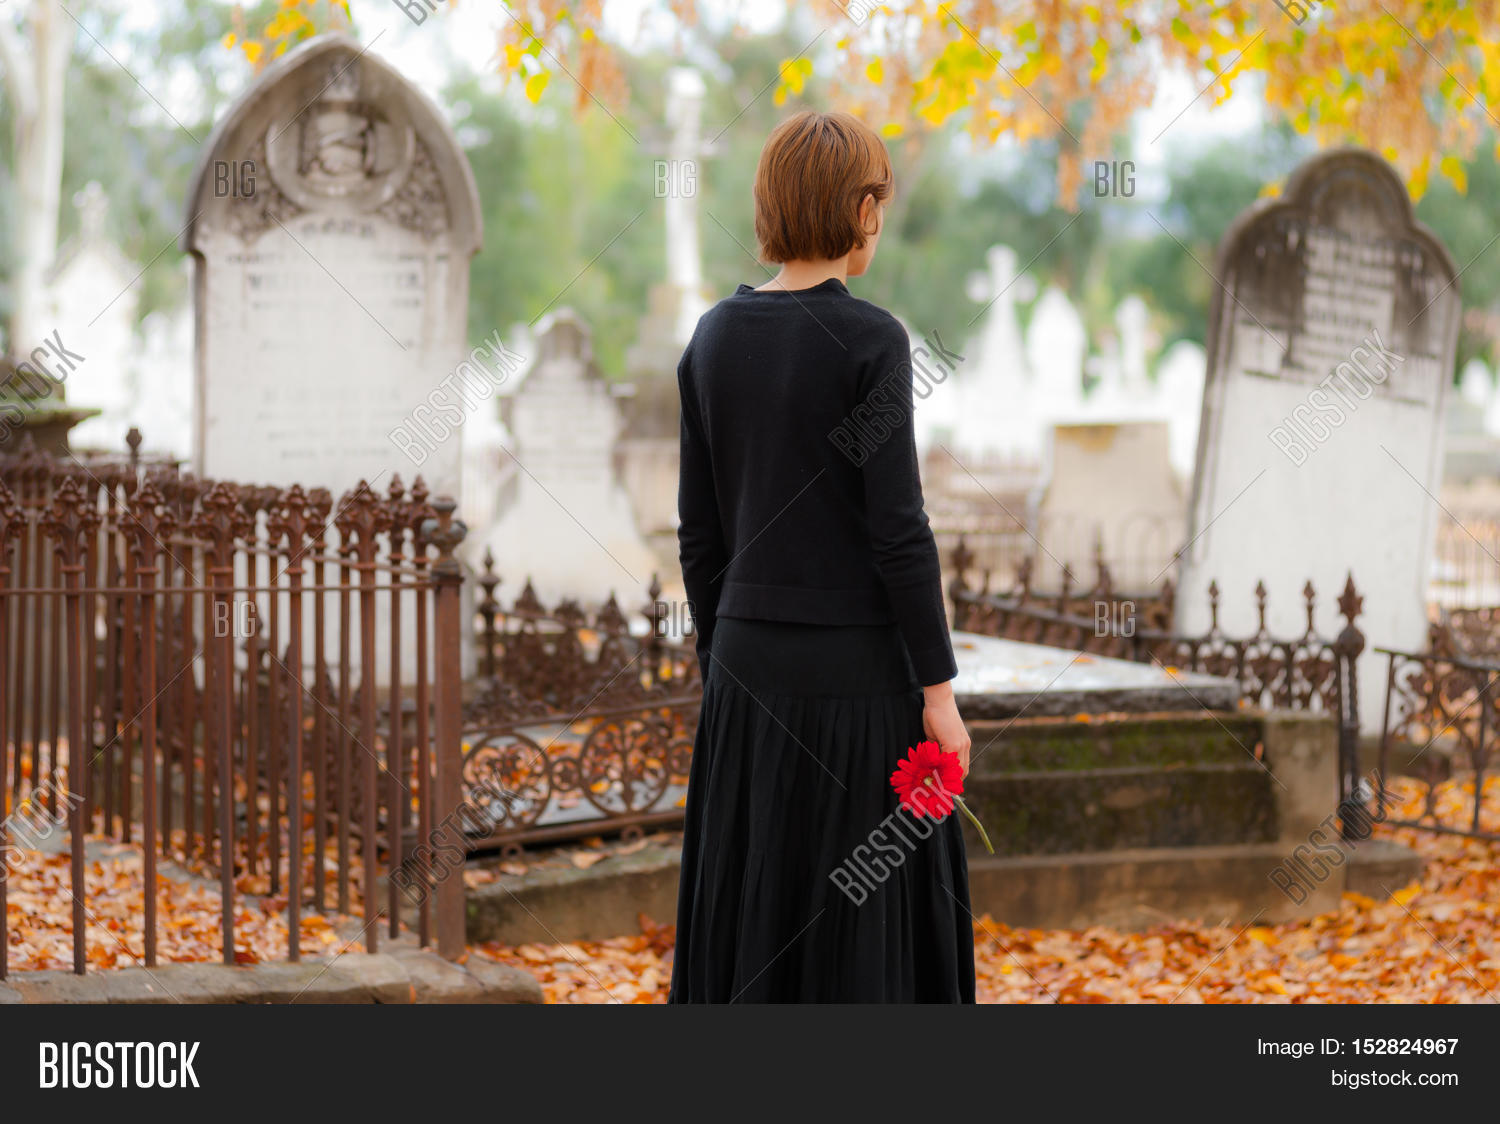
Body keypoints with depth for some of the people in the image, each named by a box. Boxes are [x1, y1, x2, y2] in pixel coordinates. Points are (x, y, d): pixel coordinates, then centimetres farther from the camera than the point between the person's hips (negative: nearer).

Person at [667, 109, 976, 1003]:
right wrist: (939, 689, -9)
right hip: (855, 668, -6)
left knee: (748, 929, 11)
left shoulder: (715, 337, 5)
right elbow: (897, 532, -14)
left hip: (749, 665, 6)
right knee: (862, 929, 1)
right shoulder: (869, 340, -12)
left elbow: (700, 533, 9)